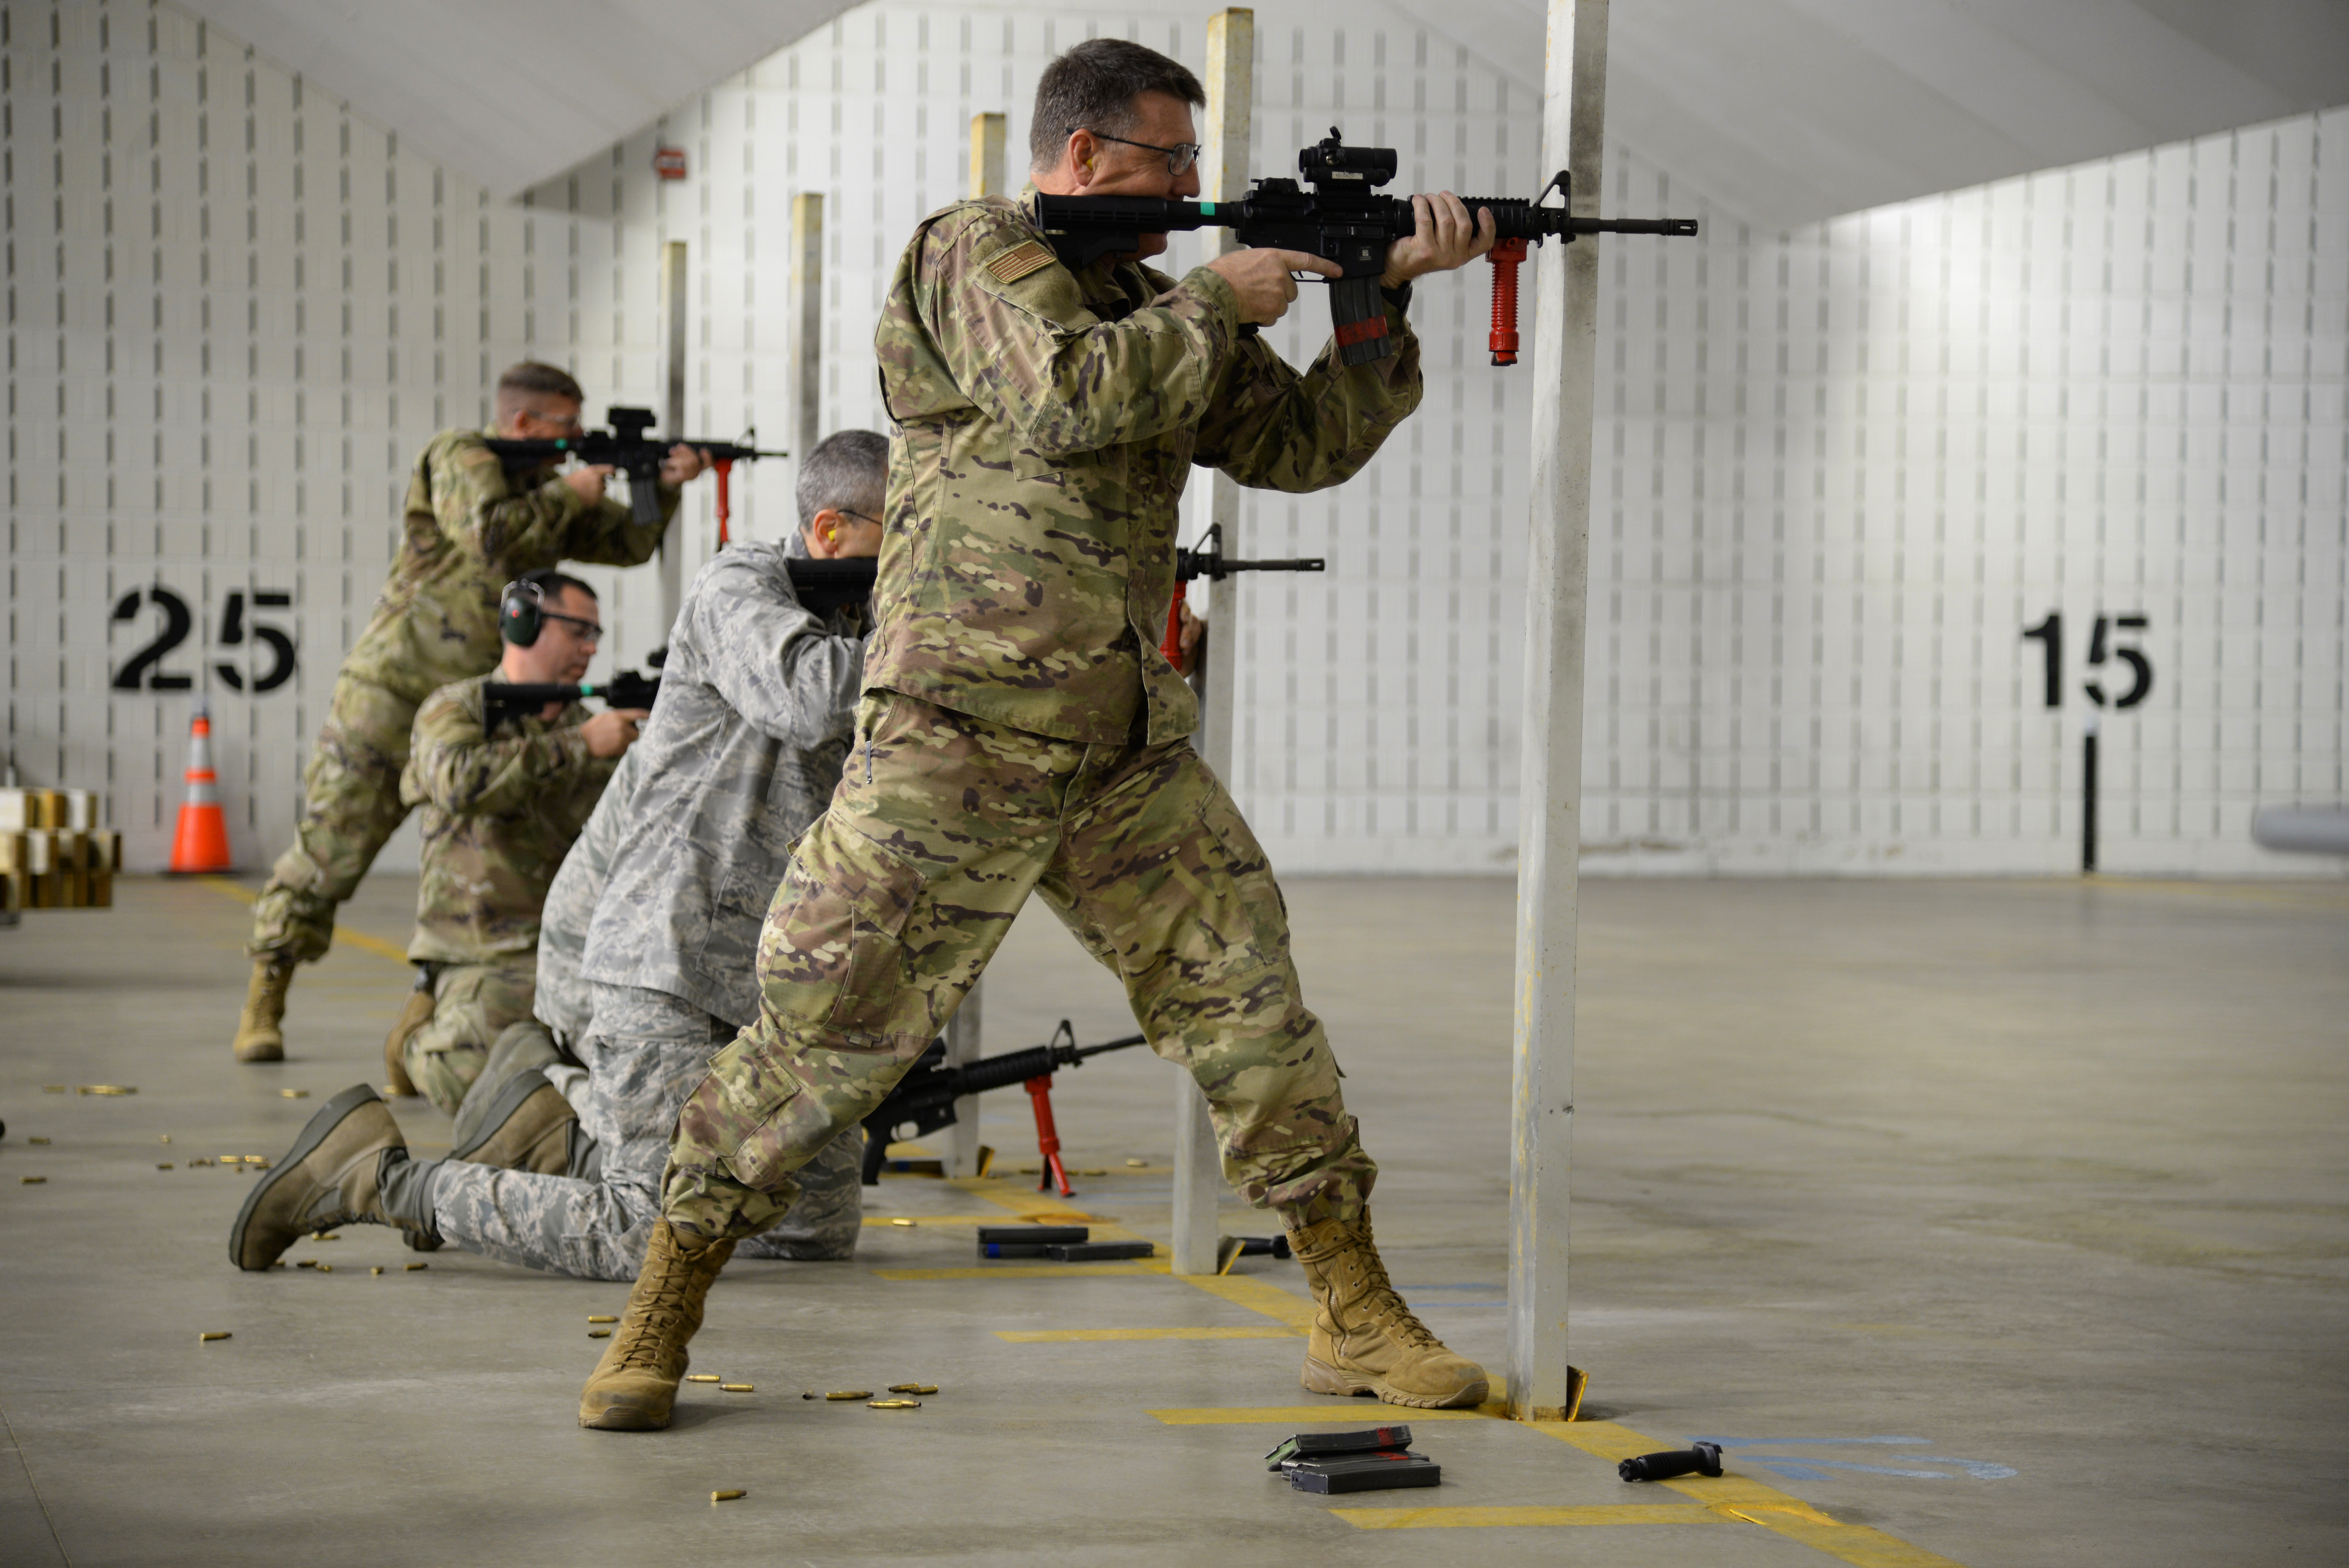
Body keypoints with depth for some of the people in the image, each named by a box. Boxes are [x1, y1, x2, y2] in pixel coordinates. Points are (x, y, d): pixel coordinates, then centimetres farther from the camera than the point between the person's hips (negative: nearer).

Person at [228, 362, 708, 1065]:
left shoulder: (543, 487, 13)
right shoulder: (460, 458, -10)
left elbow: (628, 543, 15)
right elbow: (489, 534, -27)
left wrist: (666, 488, -2)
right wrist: (567, 495, -16)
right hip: (392, 693, -7)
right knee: (328, 855, -4)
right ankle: (262, 1010, 5)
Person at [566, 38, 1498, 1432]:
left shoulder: (1154, 307, 19)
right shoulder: (980, 251, -3)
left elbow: (1302, 444, 18)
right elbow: (1073, 395, -20)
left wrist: (1390, 296, 7)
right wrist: (1221, 302, -9)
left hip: (1127, 753, 7)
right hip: (961, 736, -7)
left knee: (1247, 994, 4)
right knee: (831, 1027, -6)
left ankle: (1358, 1317, 11)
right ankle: (660, 1320, 6)